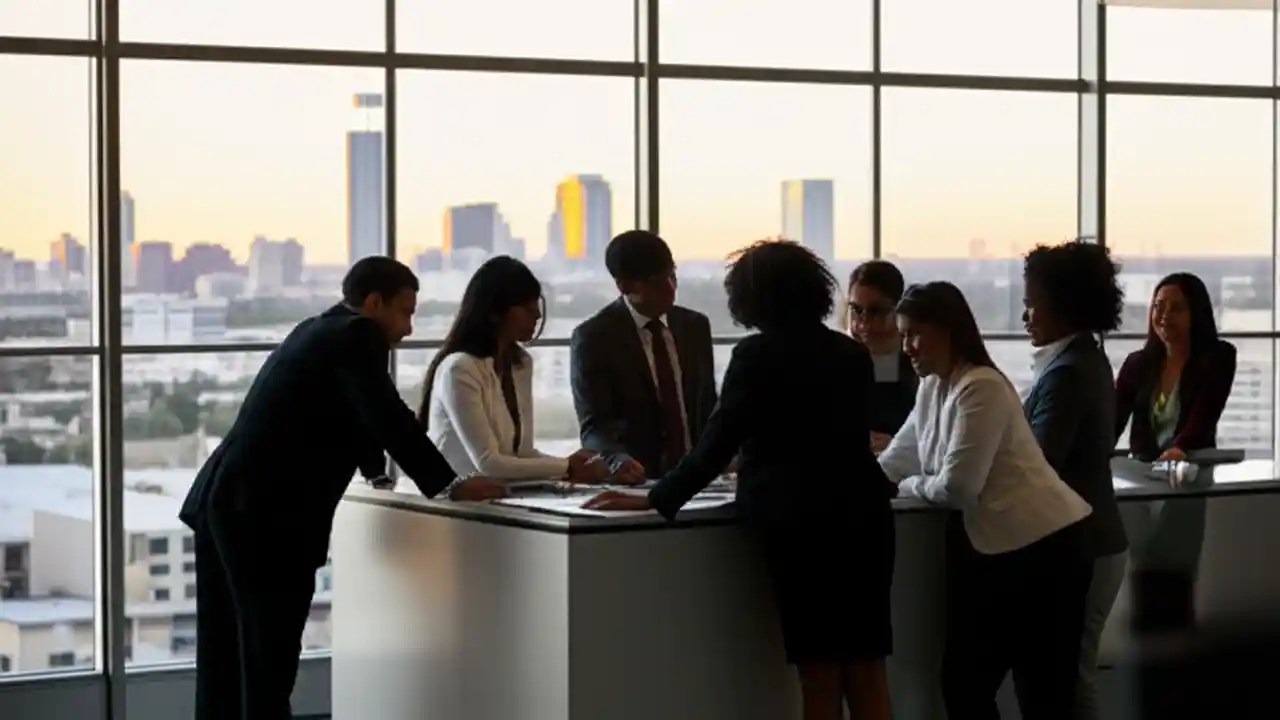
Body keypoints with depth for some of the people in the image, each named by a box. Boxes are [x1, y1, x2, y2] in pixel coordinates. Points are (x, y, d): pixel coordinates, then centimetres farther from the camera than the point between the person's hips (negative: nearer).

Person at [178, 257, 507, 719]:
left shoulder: (319, 331, 21)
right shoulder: (355, 336, -8)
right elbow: (389, 419, -17)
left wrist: (376, 465, 43)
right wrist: (451, 486, -13)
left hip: (224, 502, 9)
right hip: (265, 515, -9)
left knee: (225, 662, 12)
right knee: (268, 661, -4)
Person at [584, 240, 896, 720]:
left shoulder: (757, 355, -6)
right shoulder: (853, 354, 11)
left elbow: (719, 442, -11)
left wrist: (657, 500, -4)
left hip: (800, 521, -5)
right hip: (862, 514, 5)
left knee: (819, 674, 1)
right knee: (866, 670, 7)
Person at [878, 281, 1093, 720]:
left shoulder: (981, 389, -17)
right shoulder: (931, 388, 11)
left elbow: (957, 486, -20)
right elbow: (893, 463, 18)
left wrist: (911, 487, -3)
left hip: (1045, 548, -9)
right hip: (992, 549, 9)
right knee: (964, 683, 10)